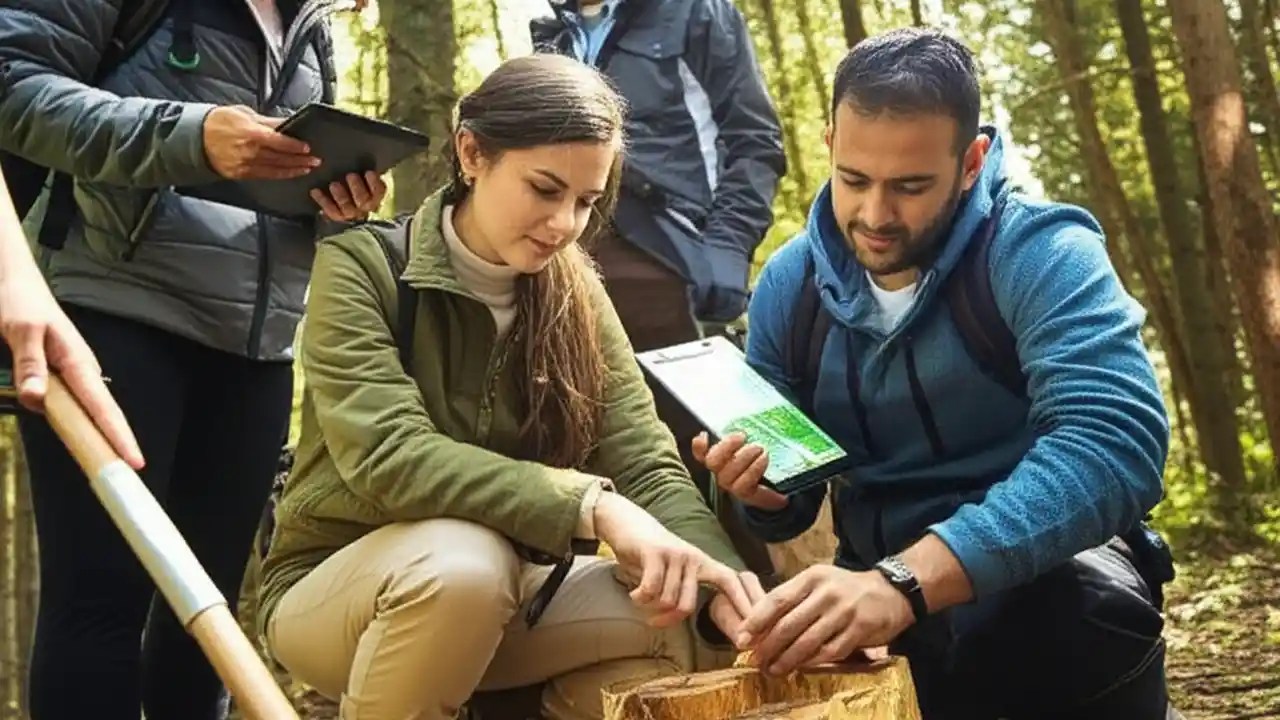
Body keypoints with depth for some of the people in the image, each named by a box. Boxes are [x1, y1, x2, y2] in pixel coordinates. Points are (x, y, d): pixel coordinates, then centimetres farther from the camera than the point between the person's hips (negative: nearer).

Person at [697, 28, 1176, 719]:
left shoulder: (1041, 253, -15)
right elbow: (791, 503, 10)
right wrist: (765, 492, -18)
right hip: (881, 578, 4)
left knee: (1090, 603, -37)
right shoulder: (789, 284, 1)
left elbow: (1114, 443, -33)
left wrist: (904, 582, -45)